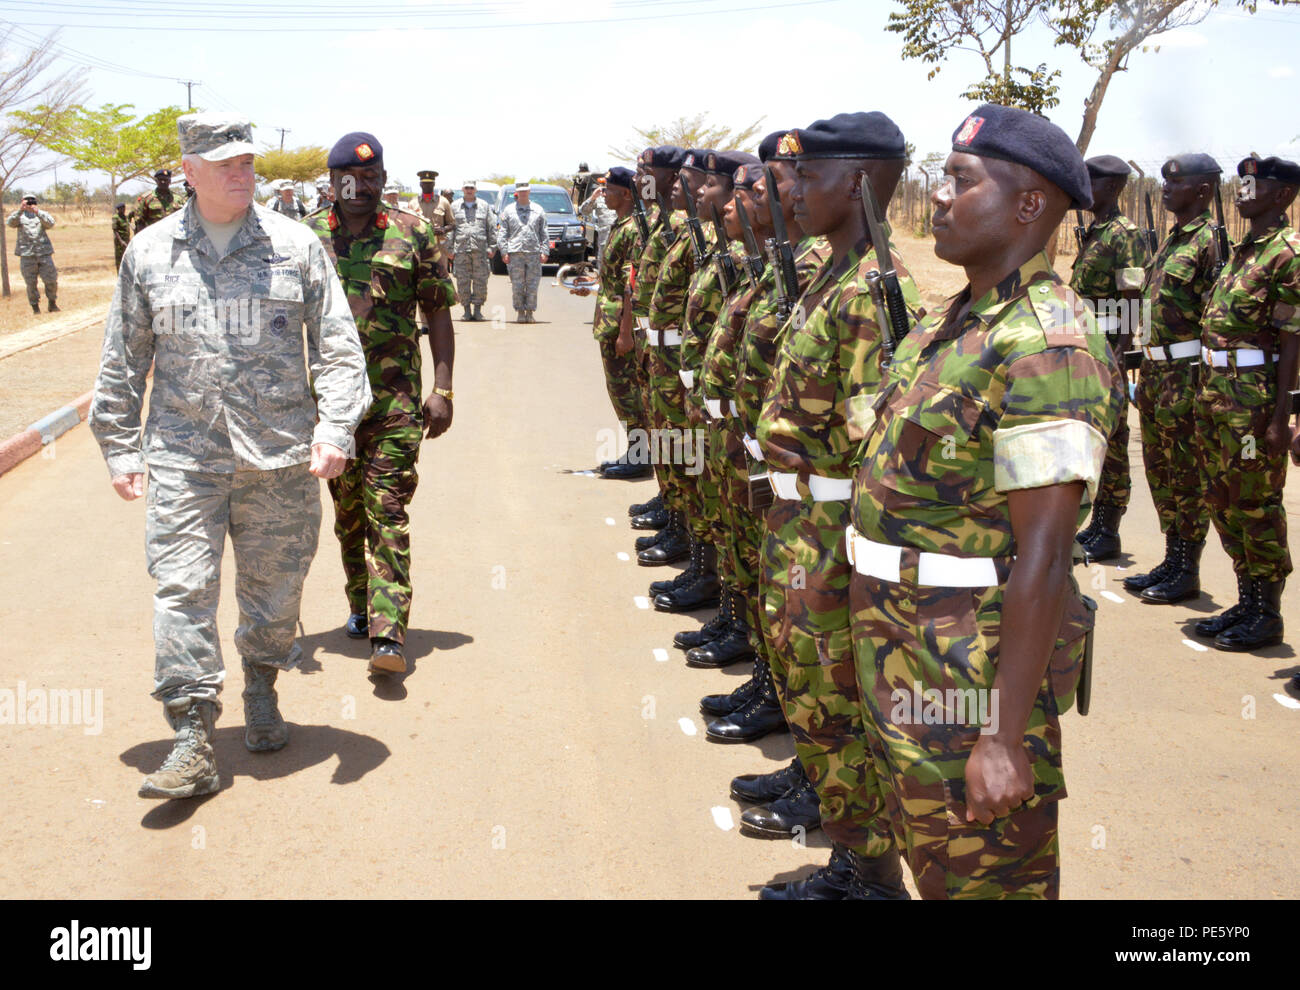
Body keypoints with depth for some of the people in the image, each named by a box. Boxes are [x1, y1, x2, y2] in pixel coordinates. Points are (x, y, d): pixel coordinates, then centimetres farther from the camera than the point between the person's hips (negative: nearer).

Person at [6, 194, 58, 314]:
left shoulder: (42, 214, 10)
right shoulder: (19, 216, 9)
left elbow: (50, 223, -11)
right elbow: (11, 222, -13)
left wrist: (37, 212, -25)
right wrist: (20, 210, -27)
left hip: (44, 253, 1)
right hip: (26, 254, -1)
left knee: (51, 280, 0)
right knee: (31, 283, 0)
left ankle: (52, 303, 19)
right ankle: (35, 307, 11)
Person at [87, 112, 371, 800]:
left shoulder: (296, 246, 5)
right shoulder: (149, 252, 7)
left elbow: (337, 346, 4)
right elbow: (122, 360, 13)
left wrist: (335, 423, -9)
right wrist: (120, 447, 10)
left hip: (280, 457, 0)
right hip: (183, 454, 0)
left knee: (274, 586, 10)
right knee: (181, 589, -7)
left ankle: (262, 691, 35)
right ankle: (192, 741, -2)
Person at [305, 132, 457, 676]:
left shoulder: (412, 233, 2)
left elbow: (438, 311, 4)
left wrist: (442, 388, -3)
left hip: (396, 400, -3)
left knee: (388, 511, -8)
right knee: (347, 510, 13)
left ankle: (388, 633, -11)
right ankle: (360, 605, 32)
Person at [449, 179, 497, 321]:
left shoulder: (485, 206, 12)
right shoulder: (454, 207, 12)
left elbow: (492, 228, 12)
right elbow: (450, 229, 11)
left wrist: (491, 247, 4)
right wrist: (449, 248, 4)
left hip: (480, 249, 0)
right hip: (461, 250, 0)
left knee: (480, 281, -3)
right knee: (463, 282, -1)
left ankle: (478, 309, 4)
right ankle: (467, 309, 6)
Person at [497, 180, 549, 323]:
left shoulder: (538, 210, 14)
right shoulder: (508, 211, 11)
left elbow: (544, 234, 13)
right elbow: (502, 233, 9)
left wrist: (544, 251, 3)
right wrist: (504, 252, -1)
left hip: (534, 253, 1)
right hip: (515, 253, -1)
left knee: (532, 285, -1)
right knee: (517, 285, -2)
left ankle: (530, 312, 5)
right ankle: (520, 312, 6)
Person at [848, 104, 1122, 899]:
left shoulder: (1045, 344, -22)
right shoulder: (958, 319, 9)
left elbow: (1043, 558, -25)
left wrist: (1006, 737, -25)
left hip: (977, 665, -9)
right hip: (907, 651, 9)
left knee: (984, 874, 7)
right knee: (932, 857, 23)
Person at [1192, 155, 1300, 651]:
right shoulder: (1242, 251, 16)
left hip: (1253, 393, -9)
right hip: (1215, 388, 9)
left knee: (1256, 505, -2)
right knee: (1223, 499, 13)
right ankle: (1247, 604, 24)